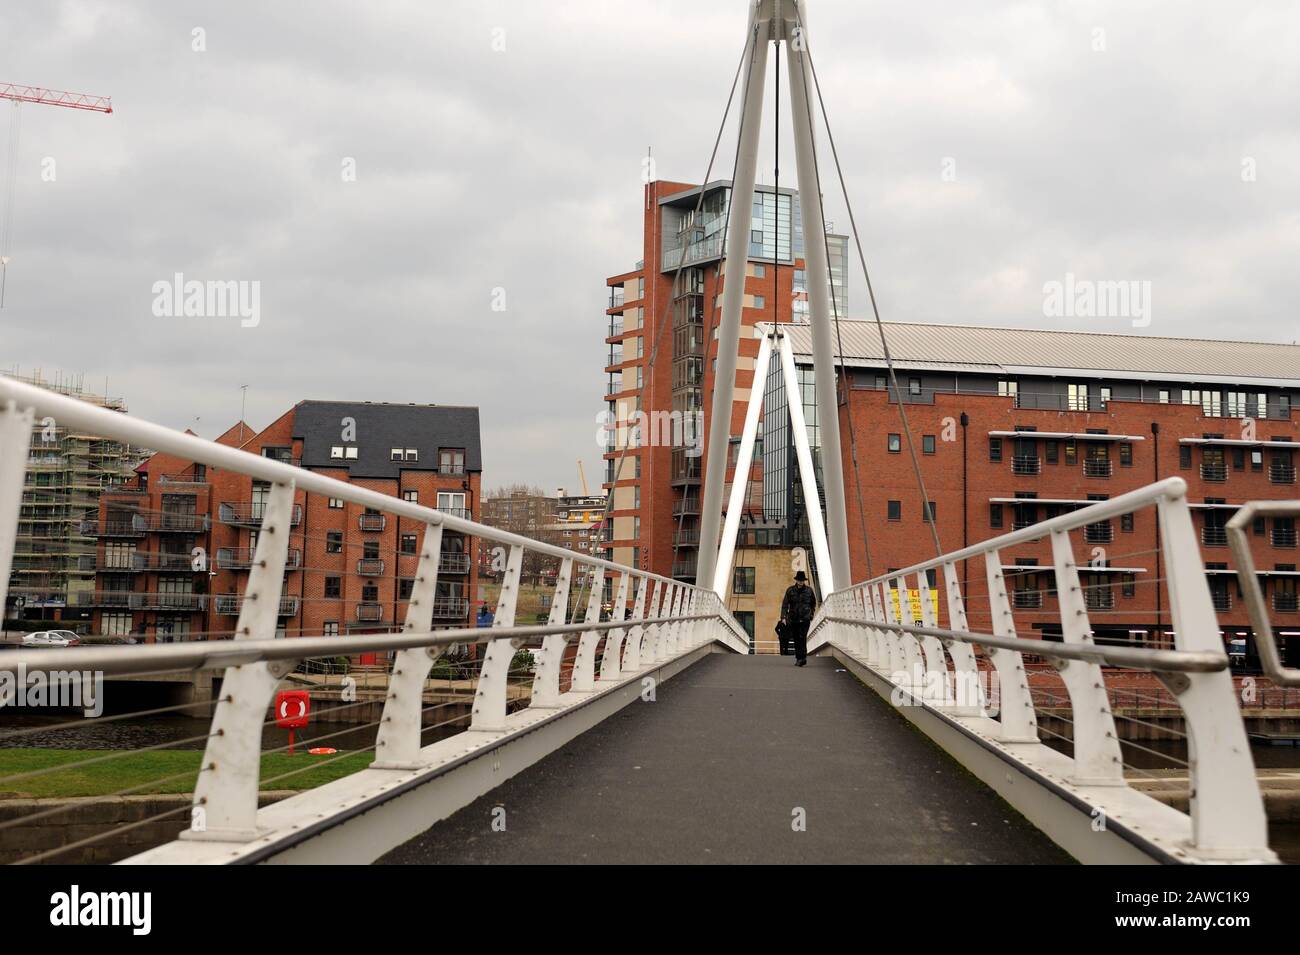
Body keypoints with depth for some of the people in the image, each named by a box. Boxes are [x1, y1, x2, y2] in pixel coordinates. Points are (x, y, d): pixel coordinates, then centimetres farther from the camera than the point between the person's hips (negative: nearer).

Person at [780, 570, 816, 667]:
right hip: (793, 618, 2)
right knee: (796, 639, 6)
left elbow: (813, 603, 18)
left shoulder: (809, 590, 3)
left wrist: (811, 614, 14)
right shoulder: (790, 590, 0)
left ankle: (802, 657, -18)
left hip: (805, 619, -1)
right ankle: (798, 658, 17)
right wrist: (783, 617, -15)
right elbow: (785, 604, -5)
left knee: (802, 637, -16)